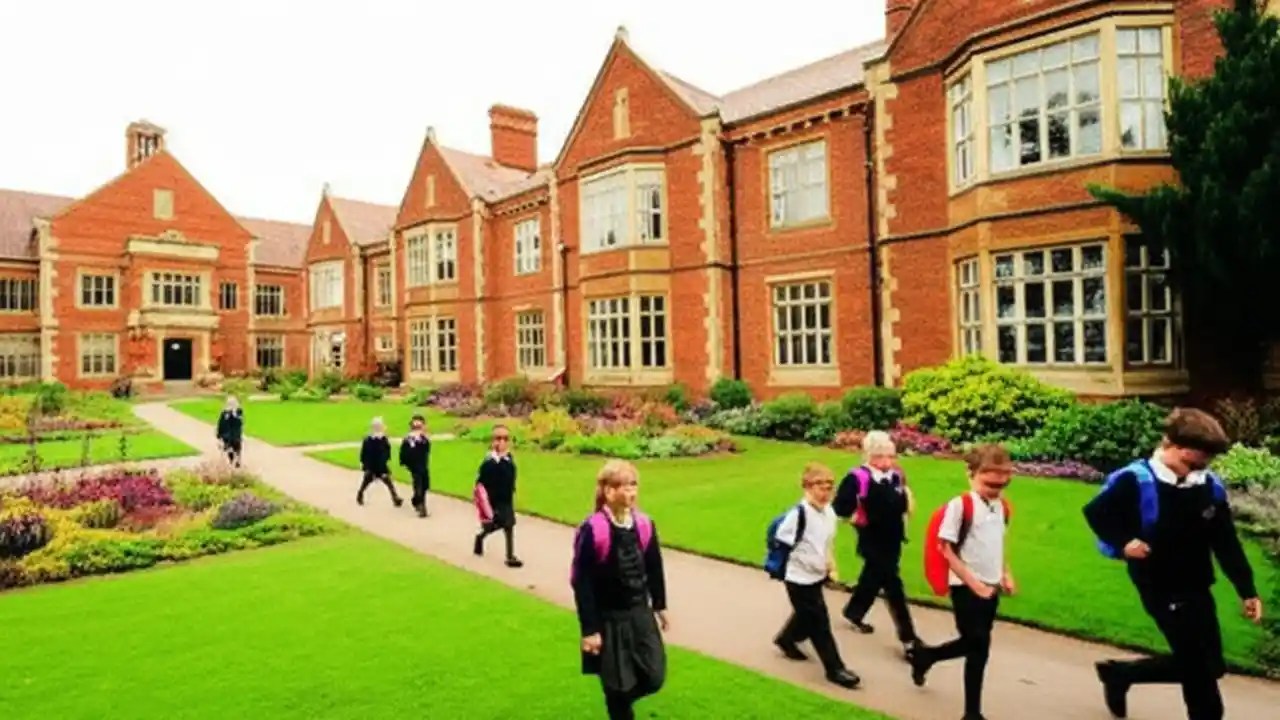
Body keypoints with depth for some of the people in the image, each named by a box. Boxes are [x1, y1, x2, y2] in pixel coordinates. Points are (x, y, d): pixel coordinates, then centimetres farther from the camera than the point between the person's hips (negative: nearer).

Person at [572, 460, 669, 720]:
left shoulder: (644, 524, -4)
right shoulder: (592, 530, -21)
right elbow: (581, 583, -16)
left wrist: (659, 605, 16)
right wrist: (589, 629, -14)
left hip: (640, 614, 5)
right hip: (609, 619, -5)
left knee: (654, 678, 6)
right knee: (618, 686, 7)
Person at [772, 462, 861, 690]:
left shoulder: (829, 512, 0)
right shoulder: (799, 513, -25)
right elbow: (782, 542, -21)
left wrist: (828, 564, 8)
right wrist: (810, 561, -14)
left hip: (817, 576, 8)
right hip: (799, 578, -8)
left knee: (807, 617, 24)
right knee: (819, 623, 1)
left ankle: (786, 639, 48)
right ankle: (835, 668, 14)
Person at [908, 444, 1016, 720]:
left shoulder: (1001, 506, 5)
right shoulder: (960, 505, -17)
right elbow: (947, 551, -15)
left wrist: (1005, 575, 5)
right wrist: (974, 584, -16)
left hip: (991, 588, 7)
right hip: (966, 588, -7)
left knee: (974, 645, 15)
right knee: (979, 648, -1)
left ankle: (924, 655, 40)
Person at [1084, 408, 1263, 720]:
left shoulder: (1210, 486, -2)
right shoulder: (1134, 481, -18)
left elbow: (1226, 543, 4)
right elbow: (1095, 513, -7)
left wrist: (1247, 590, 3)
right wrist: (1122, 542, -20)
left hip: (1198, 588, 7)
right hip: (1161, 588, -6)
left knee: (1200, 664, 15)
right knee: (1201, 667, -1)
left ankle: (1119, 673, 32)